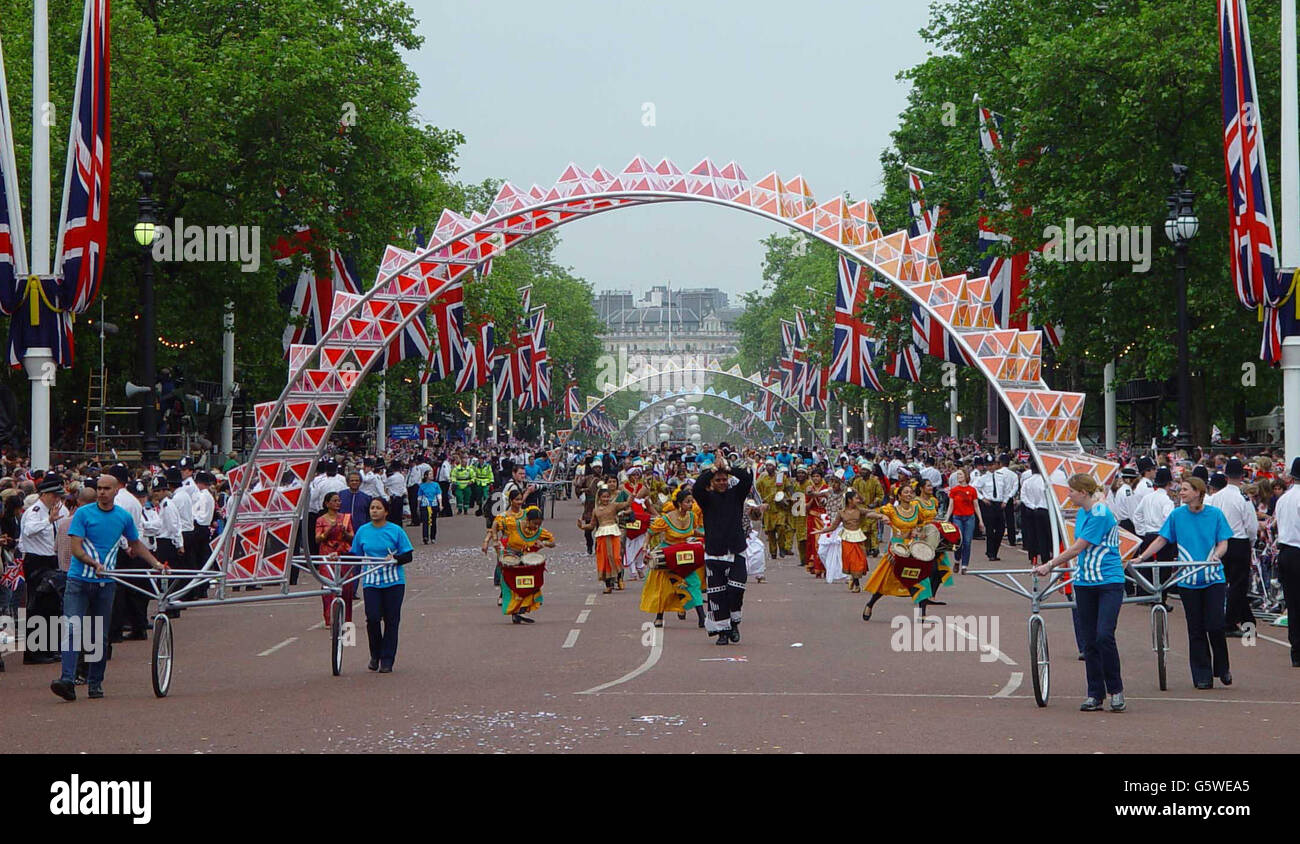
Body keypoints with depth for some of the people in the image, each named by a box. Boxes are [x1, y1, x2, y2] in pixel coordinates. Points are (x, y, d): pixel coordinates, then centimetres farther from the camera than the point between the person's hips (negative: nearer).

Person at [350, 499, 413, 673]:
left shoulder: (396, 531, 0)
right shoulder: (362, 531, 8)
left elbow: (408, 555, -1)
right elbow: (356, 555, 15)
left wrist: (395, 558, -19)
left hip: (394, 582, -1)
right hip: (371, 581, 1)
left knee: (391, 620, 0)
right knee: (372, 618, -10)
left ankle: (387, 660, 8)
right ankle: (375, 655, 11)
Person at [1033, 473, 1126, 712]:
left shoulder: (1101, 515, -15)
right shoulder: (1081, 513, 12)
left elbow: (1077, 549, -14)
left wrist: (1050, 565, -7)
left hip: (1109, 582, -8)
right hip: (1085, 583, 8)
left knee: (1104, 636, -17)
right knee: (1089, 641, 5)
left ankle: (1116, 691, -3)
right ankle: (1095, 695, 11)